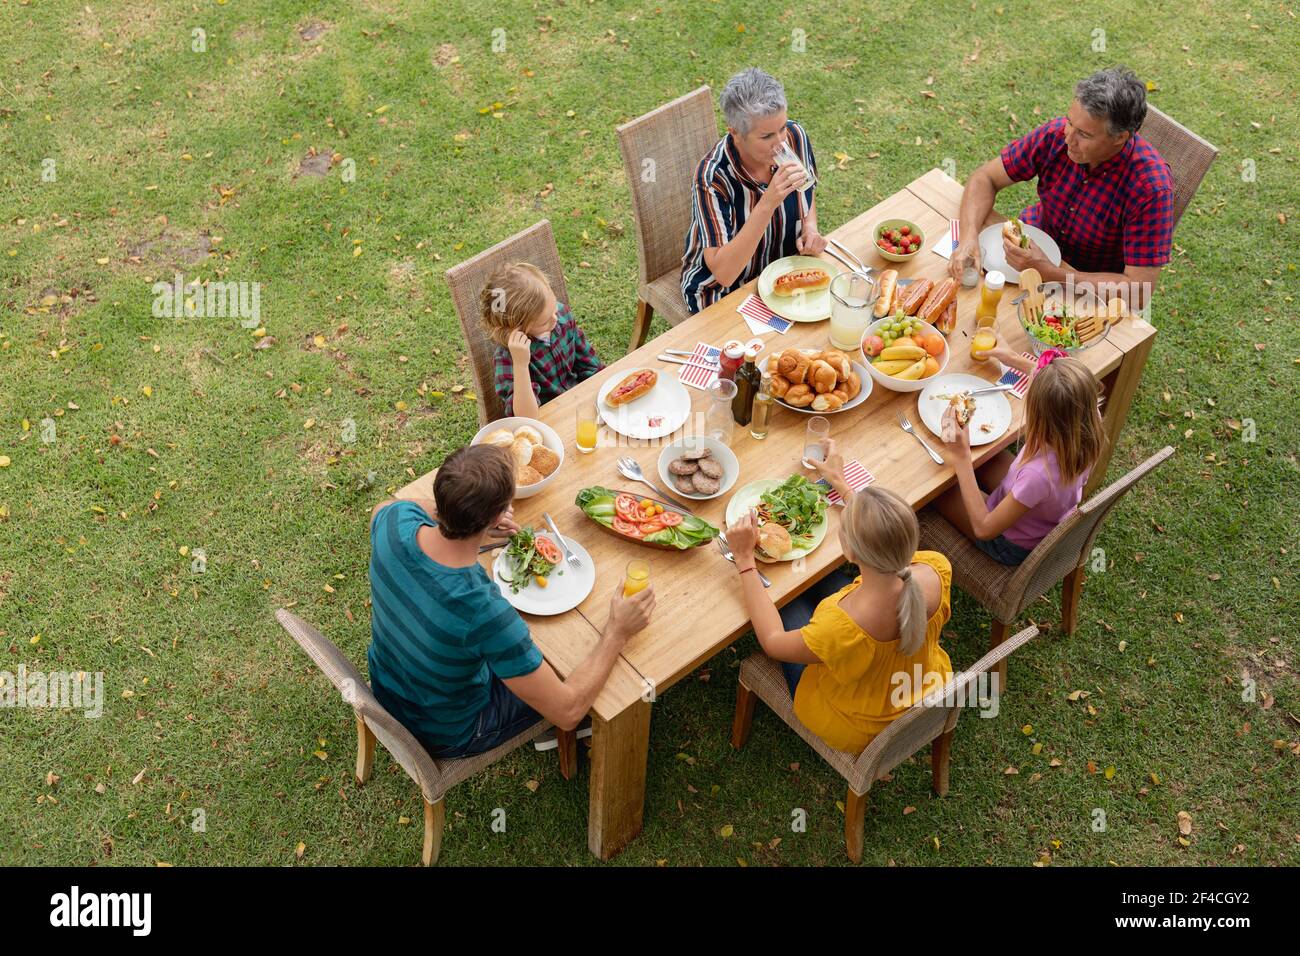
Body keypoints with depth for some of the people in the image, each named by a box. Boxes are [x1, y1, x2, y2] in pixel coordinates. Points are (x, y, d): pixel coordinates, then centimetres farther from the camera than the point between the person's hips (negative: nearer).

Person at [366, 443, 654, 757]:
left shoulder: (394, 522, -26)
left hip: (385, 685, 5)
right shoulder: (486, 612, -43)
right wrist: (617, 631, -20)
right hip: (448, 735, -5)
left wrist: (469, 519, -1)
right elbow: (567, 712, -31)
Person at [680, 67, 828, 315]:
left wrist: (810, 229, -12)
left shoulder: (795, 137, -12)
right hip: (724, 292, -6)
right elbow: (723, 273, -33)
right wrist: (768, 203, -40)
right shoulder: (712, 178, -29)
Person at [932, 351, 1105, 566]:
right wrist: (1017, 361, 6)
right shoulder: (1089, 424, -28)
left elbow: (983, 528, -31)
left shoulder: (1039, 475, -47)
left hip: (1016, 546, -6)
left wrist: (961, 456, -33)